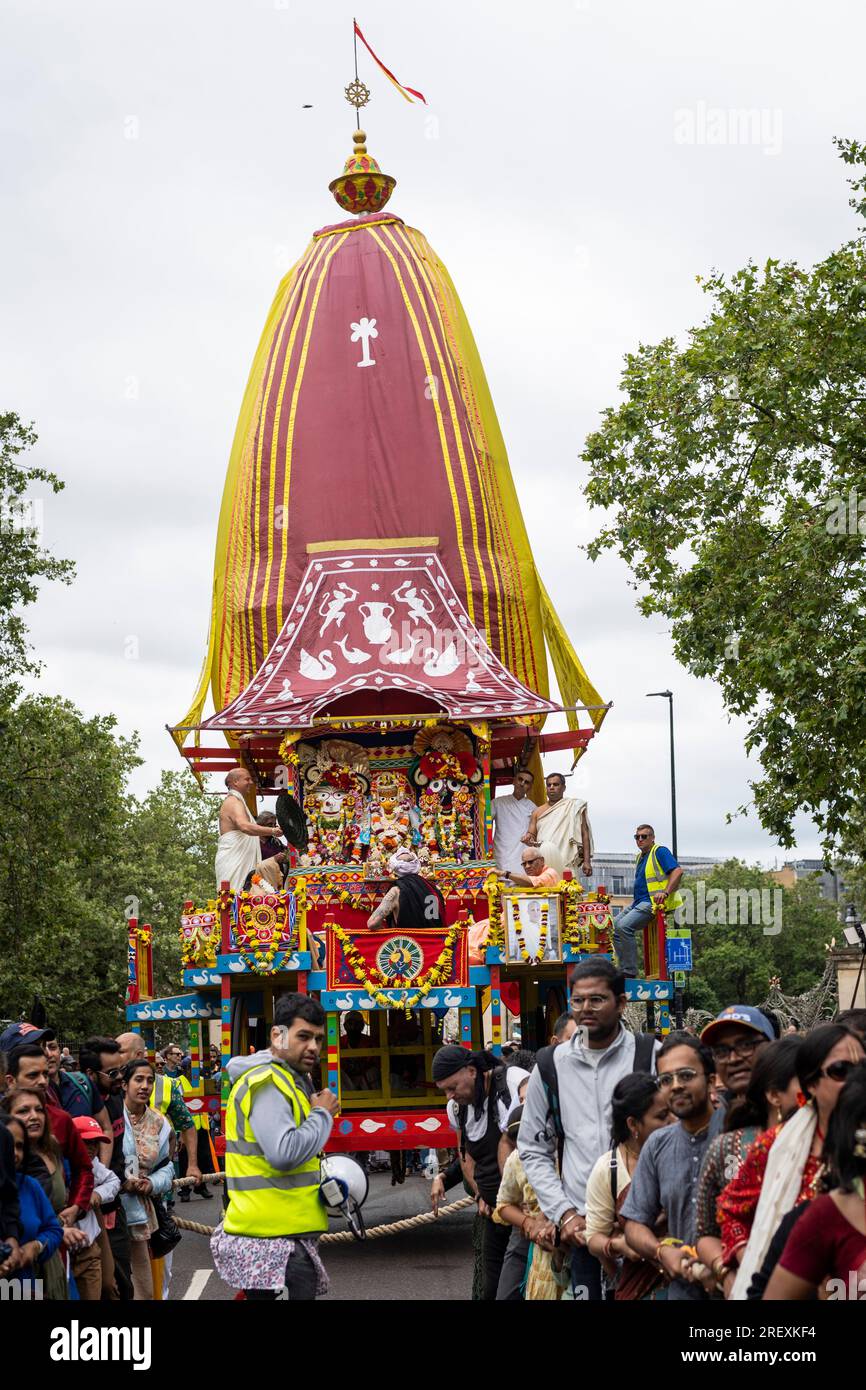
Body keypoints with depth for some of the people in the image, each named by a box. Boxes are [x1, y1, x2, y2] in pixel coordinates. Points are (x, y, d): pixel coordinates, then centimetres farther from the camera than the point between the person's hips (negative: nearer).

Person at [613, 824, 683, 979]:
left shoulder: (660, 852, -6)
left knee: (624, 926, -26)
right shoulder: (640, 856, 24)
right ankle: (623, 968, 5)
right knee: (614, 925, 5)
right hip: (639, 902, 11)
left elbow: (677, 871, -19)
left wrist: (665, 893, -28)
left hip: (653, 902, -11)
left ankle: (630, 971, -22)